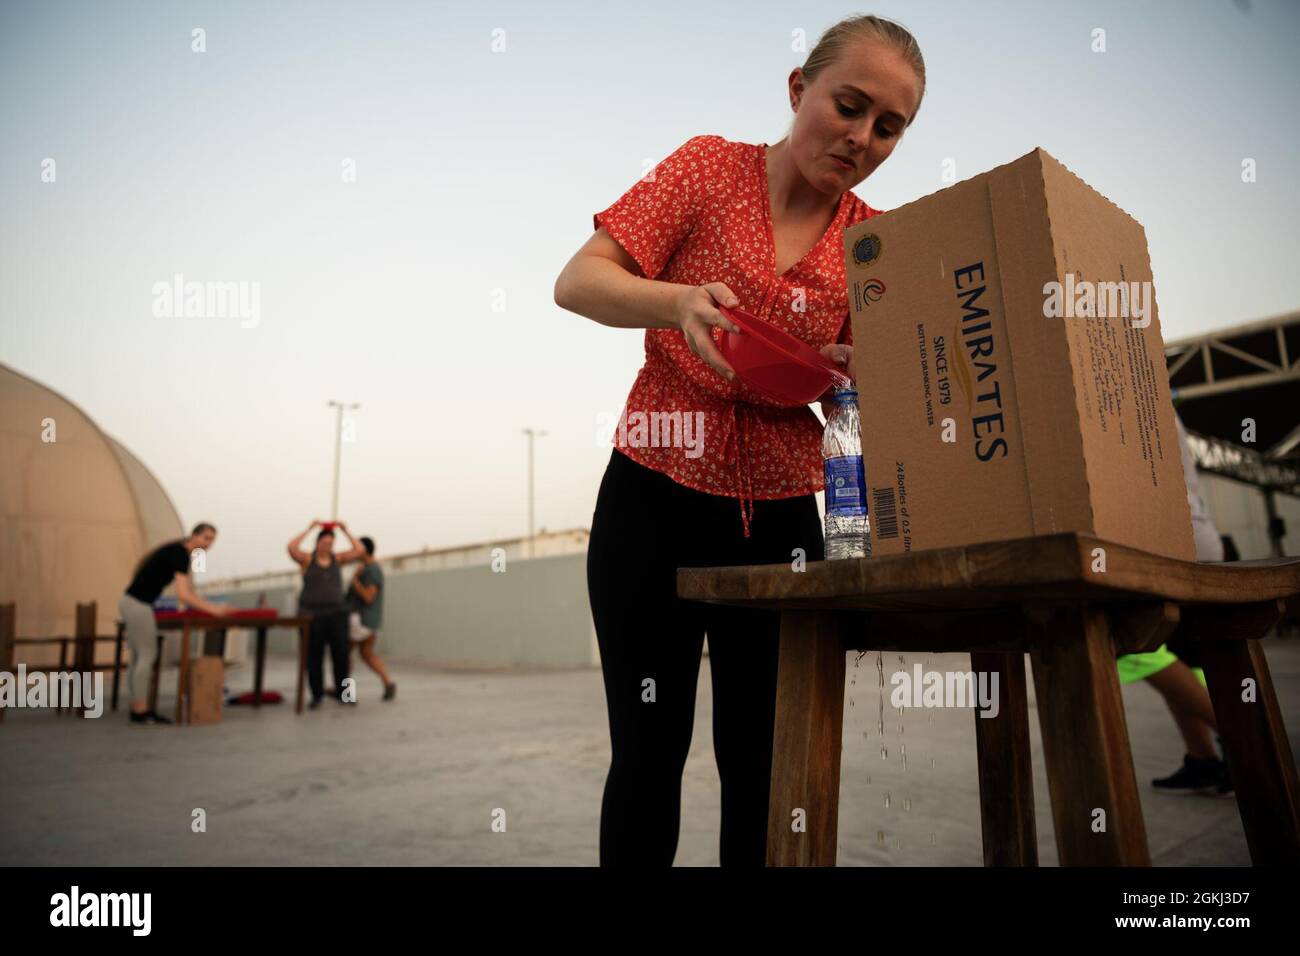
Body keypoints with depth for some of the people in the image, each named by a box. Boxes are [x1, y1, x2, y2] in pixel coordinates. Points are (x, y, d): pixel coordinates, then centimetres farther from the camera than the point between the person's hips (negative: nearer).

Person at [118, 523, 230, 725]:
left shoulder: (179, 552, 15)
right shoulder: (180, 553, -14)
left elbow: (190, 593, 21)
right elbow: (183, 595, -23)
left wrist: (209, 604, 14)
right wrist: (212, 610, -24)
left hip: (131, 602, 10)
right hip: (138, 604, -10)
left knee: (138, 657, 12)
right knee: (147, 656, -4)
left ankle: (137, 709, 16)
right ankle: (141, 711, 1)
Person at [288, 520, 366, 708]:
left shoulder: (338, 559, 7)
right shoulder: (307, 559, 1)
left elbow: (360, 551, -1)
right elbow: (291, 548, -17)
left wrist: (346, 532, 0)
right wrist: (309, 529, -11)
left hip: (337, 613, 2)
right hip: (311, 614, -2)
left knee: (341, 653, -1)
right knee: (314, 656, 4)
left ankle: (341, 691, 10)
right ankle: (317, 695, 14)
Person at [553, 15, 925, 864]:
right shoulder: (711, 165, 1)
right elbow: (577, 283, -6)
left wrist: (851, 375, -14)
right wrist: (680, 303, -25)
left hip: (779, 515, 3)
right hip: (656, 501, -2)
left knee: (761, 757, 5)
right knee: (650, 745, 2)